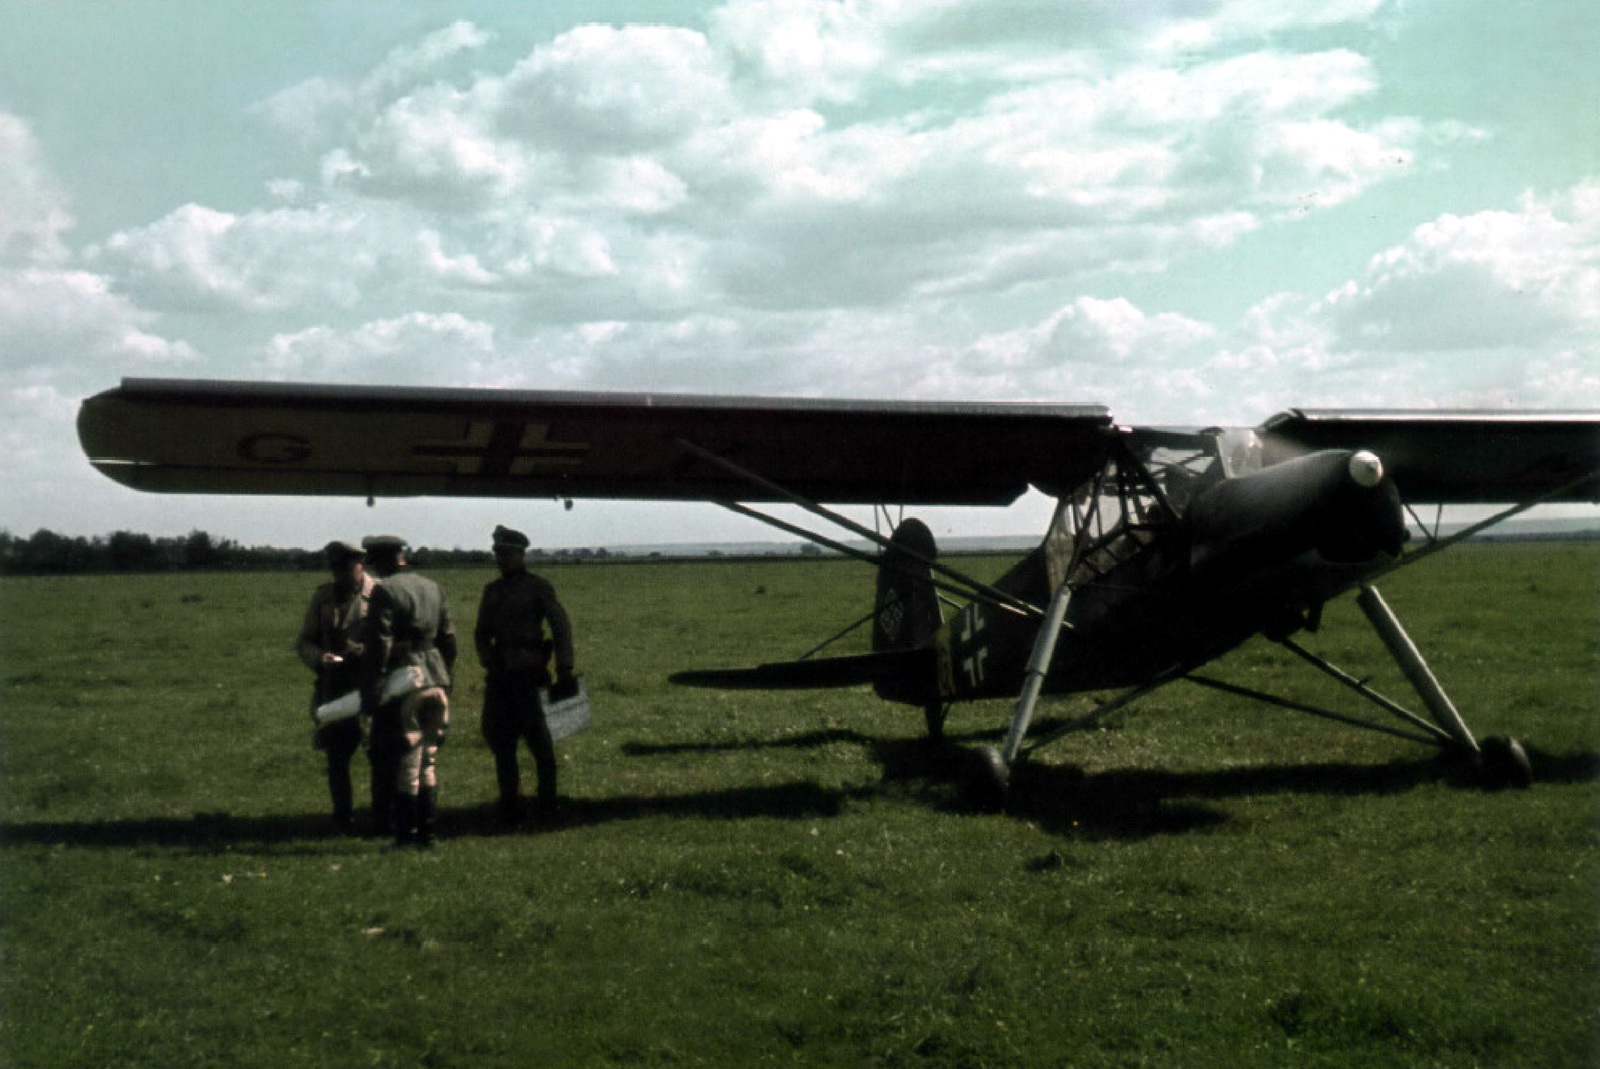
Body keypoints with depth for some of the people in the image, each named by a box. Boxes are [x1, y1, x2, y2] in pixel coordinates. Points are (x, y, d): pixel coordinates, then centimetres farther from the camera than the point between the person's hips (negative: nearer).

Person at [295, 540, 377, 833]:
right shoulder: (323, 597, 8)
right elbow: (304, 642, 10)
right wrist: (321, 658, -11)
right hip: (336, 686, 3)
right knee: (337, 754, 5)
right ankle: (343, 817, 18)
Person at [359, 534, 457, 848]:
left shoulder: (385, 591, -9)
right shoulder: (432, 588, 12)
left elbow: (378, 646, -15)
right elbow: (448, 639, 15)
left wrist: (370, 693, -12)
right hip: (436, 680, 7)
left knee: (404, 763, -1)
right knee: (428, 760, 13)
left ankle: (407, 835, 2)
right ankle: (427, 831, 16)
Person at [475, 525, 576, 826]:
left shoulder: (538, 587, -1)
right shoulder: (492, 591, 15)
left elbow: (561, 627, -6)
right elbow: (482, 633, 19)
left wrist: (564, 670, -14)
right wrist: (488, 660, 0)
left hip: (530, 673, -5)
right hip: (500, 675, 5)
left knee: (538, 738, -3)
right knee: (499, 739, 5)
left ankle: (548, 801, 11)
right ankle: (509, 807, 13)